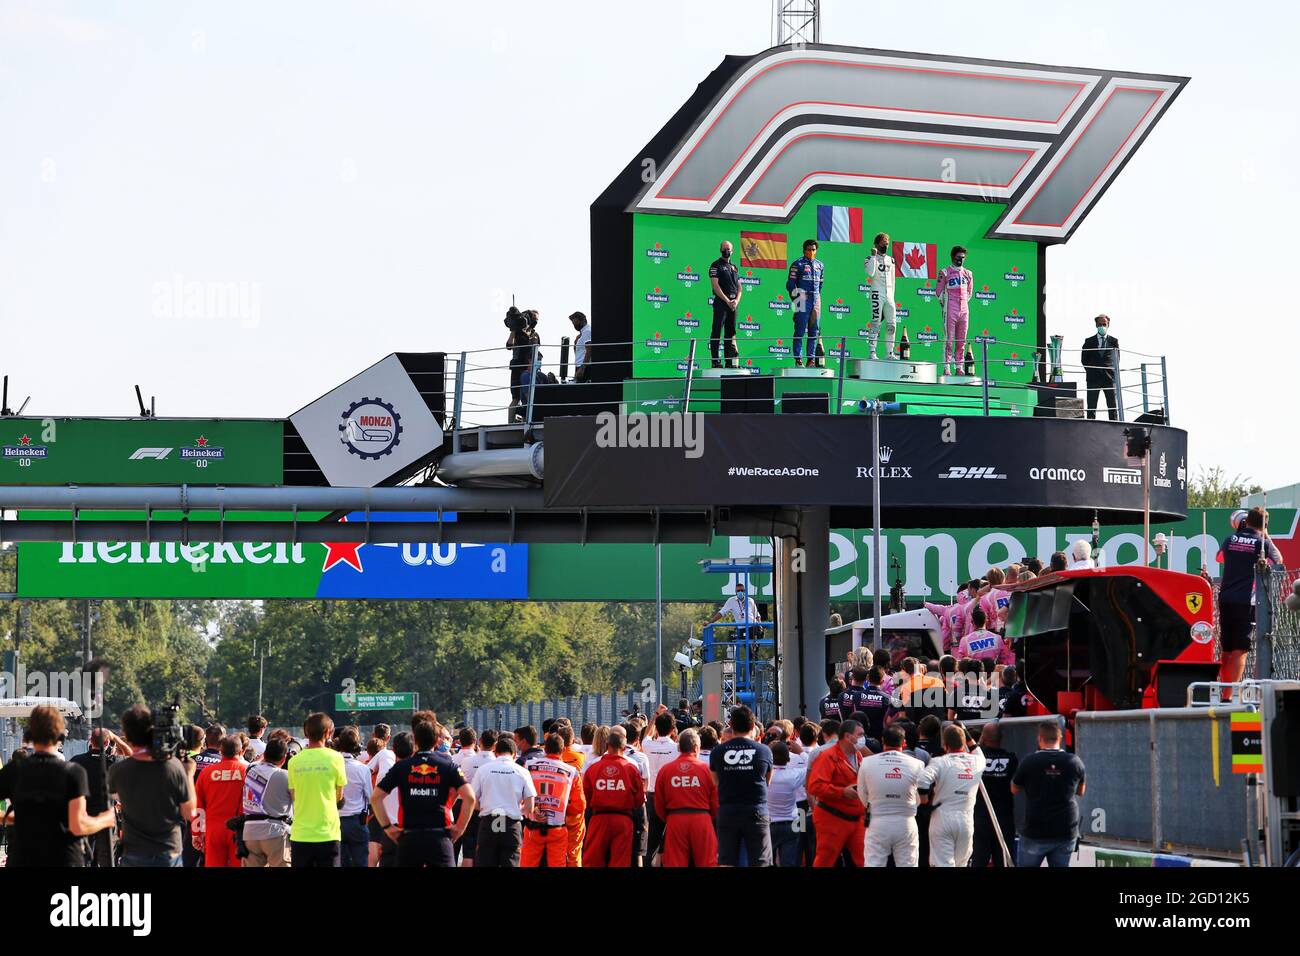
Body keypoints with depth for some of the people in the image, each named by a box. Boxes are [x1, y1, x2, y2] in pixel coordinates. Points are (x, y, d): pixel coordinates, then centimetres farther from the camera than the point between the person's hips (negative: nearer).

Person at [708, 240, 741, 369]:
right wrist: (727, 301, -14)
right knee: (717, 332, -6)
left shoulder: (734, 267, 18)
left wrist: (736, 300, -2)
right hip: (721, 302, -6)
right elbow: (715, 285, -10)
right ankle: (715, 361, -8)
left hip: (733, 303, 6)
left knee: (731, 333, 7)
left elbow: (739, 287, 17)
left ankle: (731, 361, 8)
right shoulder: (716, 265, 0)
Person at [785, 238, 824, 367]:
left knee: (814, 331, 6)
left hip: (816, 299, 5)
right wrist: (795, 299, -7)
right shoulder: (798, 264, -1)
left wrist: (817, 296, 15)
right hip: (803, 299, -5)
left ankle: (811, 358, 9)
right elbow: (790, 284, -3)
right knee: (800, 330, -7)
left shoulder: (820, 265, 15)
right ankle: (798, 359, -7)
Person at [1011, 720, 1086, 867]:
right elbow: (1081, 791, 14)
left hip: (1035, 833, -2)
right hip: (1066, 833, 2)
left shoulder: (1029, 762, -9)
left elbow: (1014, 789, 7)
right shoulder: (1074, 762, -2)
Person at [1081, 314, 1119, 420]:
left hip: (1109, 377, 0)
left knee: (1112, 406, -1)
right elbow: (1084, 359, 11)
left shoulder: (1114, 341, 9)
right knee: (1091, 407, -2)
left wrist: (1113, 371, 3)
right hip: (1093, 378, 0)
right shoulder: (1089, 341, 8)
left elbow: (1117, 358, 13)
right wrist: (1090, 371, 4)